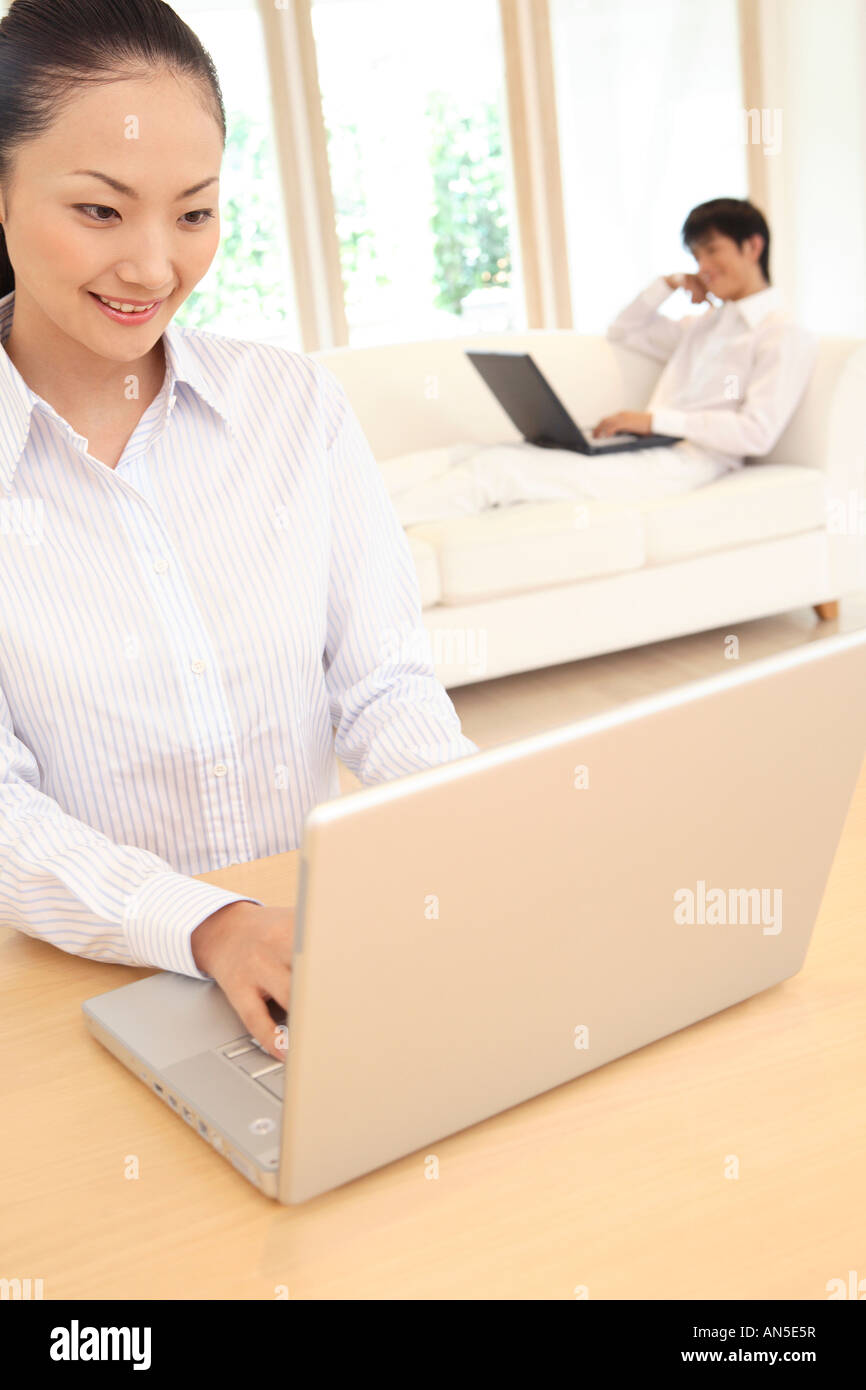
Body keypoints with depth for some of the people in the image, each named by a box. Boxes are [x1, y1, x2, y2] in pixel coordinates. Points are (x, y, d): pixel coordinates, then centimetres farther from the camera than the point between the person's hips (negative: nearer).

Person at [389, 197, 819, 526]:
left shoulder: (785, 336, 1)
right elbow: (622, 331, 39)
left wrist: (655, 419, -15)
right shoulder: (704, 323, 28)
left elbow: (758, 433, -13)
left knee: (495, 471, -23)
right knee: (475, 457, -9)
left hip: (675, 464, -9)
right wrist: (669, 283, 22)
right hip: (640, 451, 9)